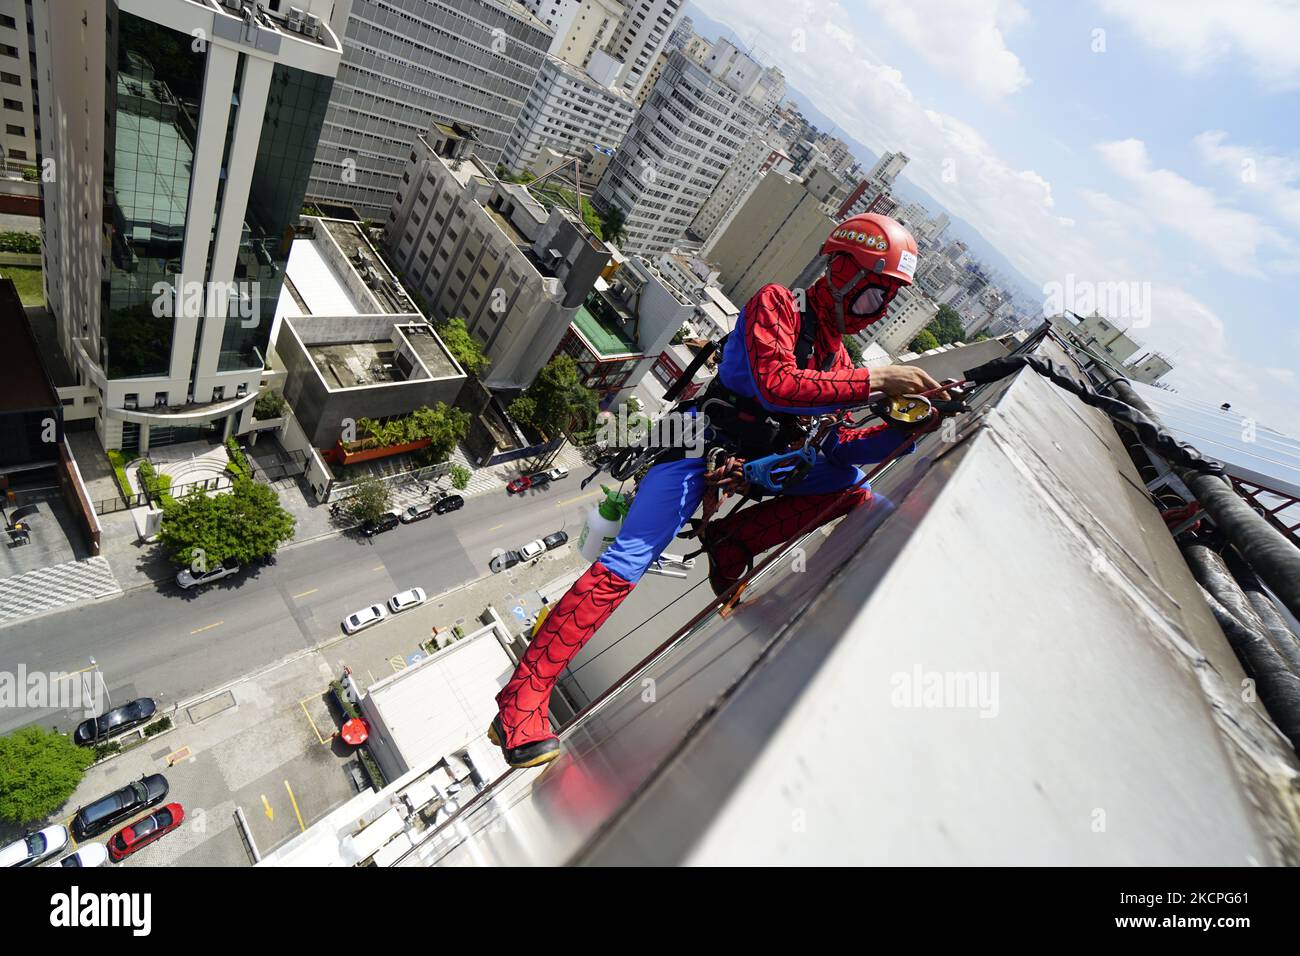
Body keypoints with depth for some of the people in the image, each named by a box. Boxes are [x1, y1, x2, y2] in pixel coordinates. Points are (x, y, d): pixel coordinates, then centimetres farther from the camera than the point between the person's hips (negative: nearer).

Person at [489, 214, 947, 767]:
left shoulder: (835, 355, 14)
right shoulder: (776, 303, -8)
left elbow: (837, 446, 8)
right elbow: (776, 384, -26)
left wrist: (905, 430, -5)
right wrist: (874, 381, -22)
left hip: (751, 463, 8)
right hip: (700, 446, -8)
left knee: (851, 484, -4)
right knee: (628, 562, -22)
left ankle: (730, 543, -5)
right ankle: (522, 699, -15)